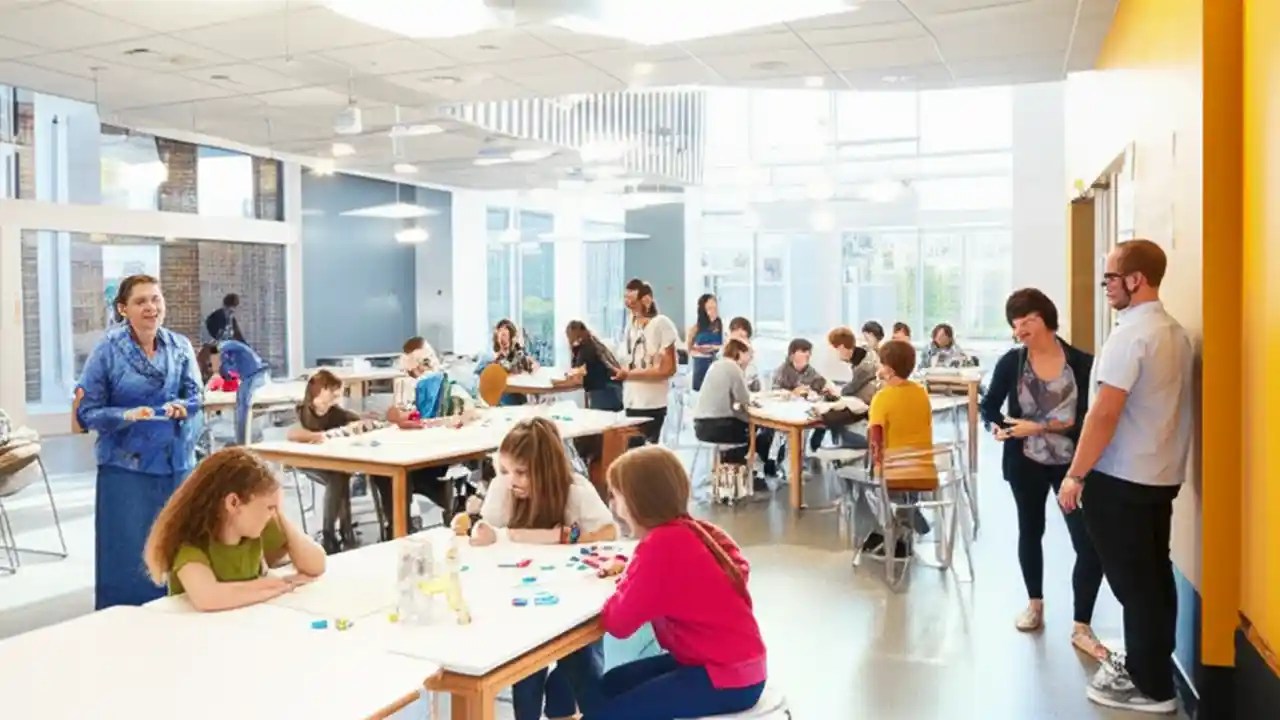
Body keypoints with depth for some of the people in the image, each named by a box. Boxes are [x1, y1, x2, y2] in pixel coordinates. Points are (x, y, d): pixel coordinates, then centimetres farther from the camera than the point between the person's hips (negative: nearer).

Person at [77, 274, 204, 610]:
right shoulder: (108, 349, -7)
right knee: (129, 556, 1)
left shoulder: (180, 346, 1)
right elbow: (87, 412, -5)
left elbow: (195, 396, 0)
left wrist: (181, 406, -22)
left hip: (176, 463, 3)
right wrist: (127, 415, -23)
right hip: (126, 466, -3)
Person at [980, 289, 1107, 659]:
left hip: (1071, 464, -2)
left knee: (1090, 545, -8)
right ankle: (1035, 605, 39)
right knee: (1030, 532, 18)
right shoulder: (1010, 363, -4)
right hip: (1025, 464, 2)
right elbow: (990, 405, 2)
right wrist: (997, 427, -18)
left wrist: (1039, 427, -18)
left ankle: (1081, 628, 6)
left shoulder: (1081, 363, -10)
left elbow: (1088, 416, -13)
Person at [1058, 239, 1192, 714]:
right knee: (1154, 576, 16)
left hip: (1121, 478, -9)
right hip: (1161, 475, 9)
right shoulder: (1176, 333, 9)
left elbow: (1105, 413, -22)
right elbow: (1164, 407, 15)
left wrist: (1075, 475, -16)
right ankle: (1150, 665, 29)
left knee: (1132, 582, 1)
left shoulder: (1130, 334, -18)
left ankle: (1150, 686, 11)